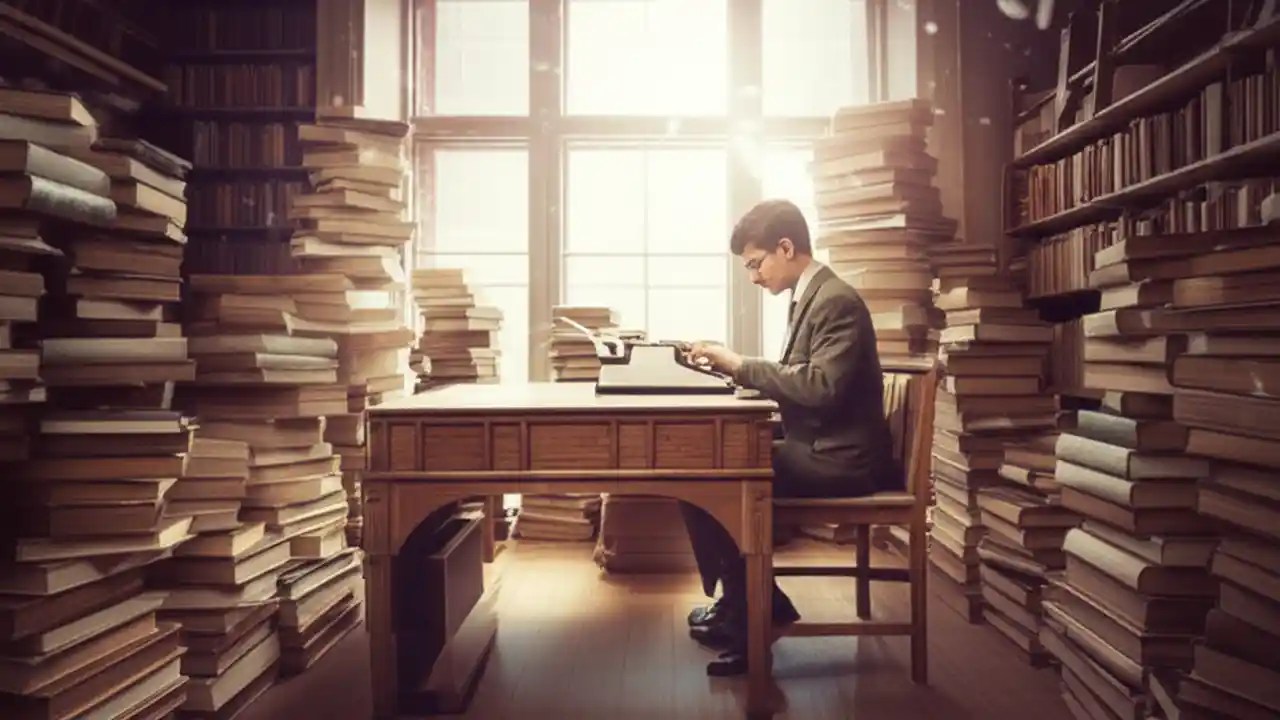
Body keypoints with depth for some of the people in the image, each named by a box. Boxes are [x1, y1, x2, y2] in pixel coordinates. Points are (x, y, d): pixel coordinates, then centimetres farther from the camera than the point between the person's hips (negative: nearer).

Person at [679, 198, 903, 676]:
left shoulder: (837, 301, -16)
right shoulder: (809, 298, 14)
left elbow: (822, 387, -27)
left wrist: (741, 364, -21)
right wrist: (736, 367, 3)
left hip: (838, 459, -9)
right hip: (817, 449, 10)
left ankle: (749, 611, 1)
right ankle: (750, 601, 10)